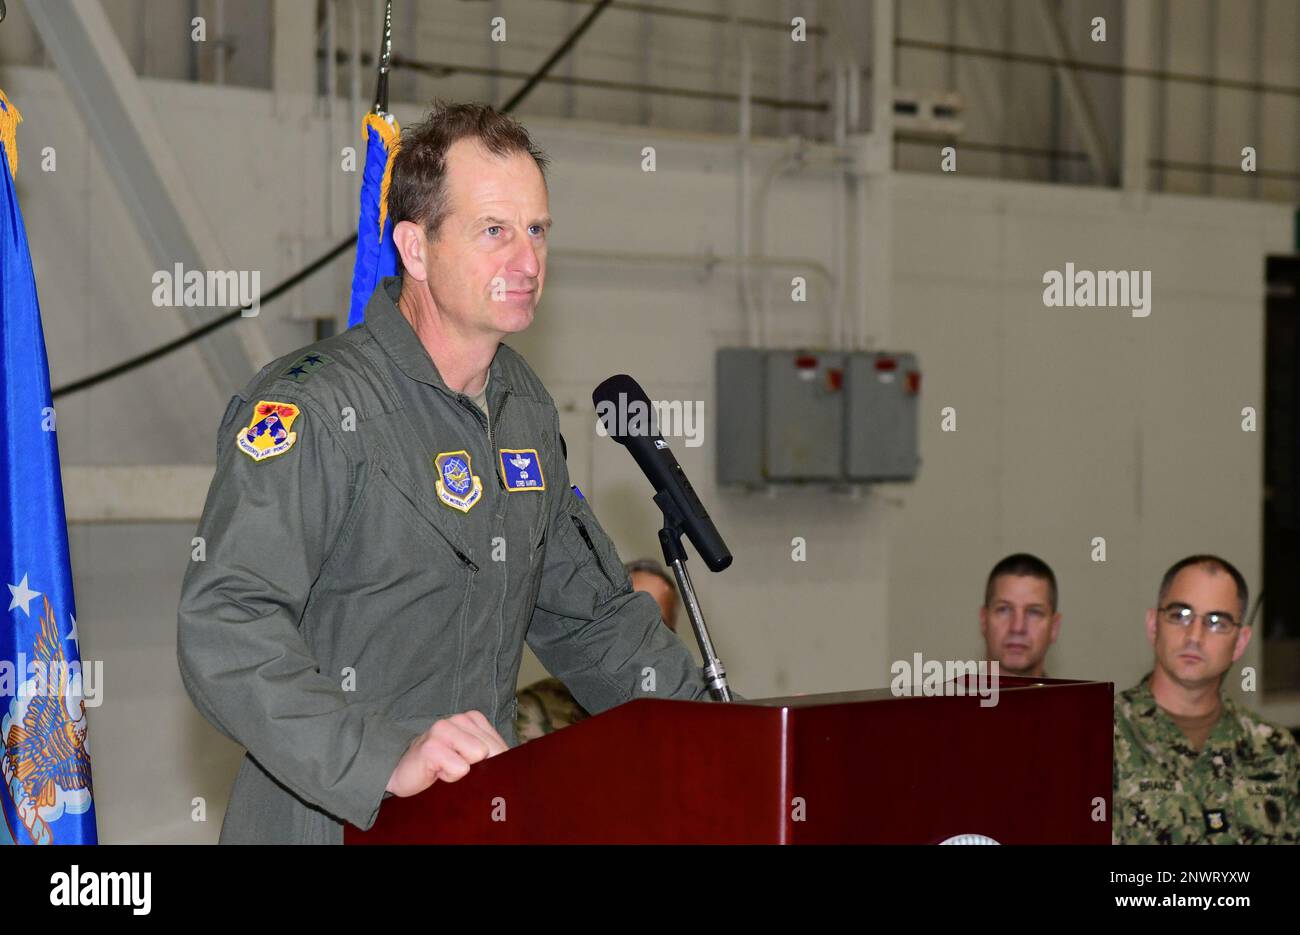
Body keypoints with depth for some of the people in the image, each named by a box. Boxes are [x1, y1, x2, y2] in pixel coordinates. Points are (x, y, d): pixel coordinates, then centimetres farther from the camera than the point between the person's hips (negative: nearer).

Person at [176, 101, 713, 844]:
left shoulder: (526, 406, 15)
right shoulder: (319, 407, -12)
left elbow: (587, 611, 24)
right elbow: (224, 630, -23)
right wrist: (382, 758, -33)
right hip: (330, 824, -6)